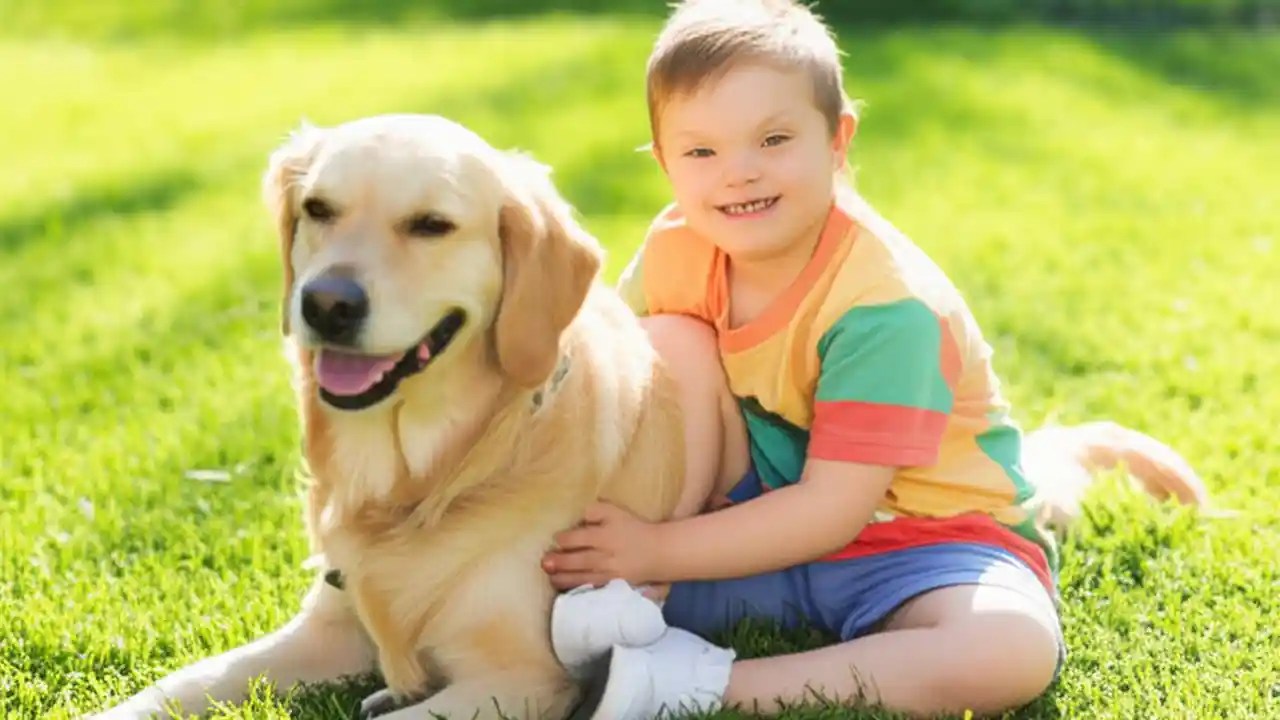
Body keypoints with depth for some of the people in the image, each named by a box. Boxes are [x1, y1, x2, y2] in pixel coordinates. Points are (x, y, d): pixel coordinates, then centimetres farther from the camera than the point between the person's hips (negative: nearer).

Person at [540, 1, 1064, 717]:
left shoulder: (888, 301, -26)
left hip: (917, 534, -4)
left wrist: (658, 548, -26)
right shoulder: (677, 252, -9)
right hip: (770, 517, 4)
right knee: (672, 341, -14)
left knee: (1018, 651, -36)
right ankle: (630, 603, -20)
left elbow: (834, 509, -27)